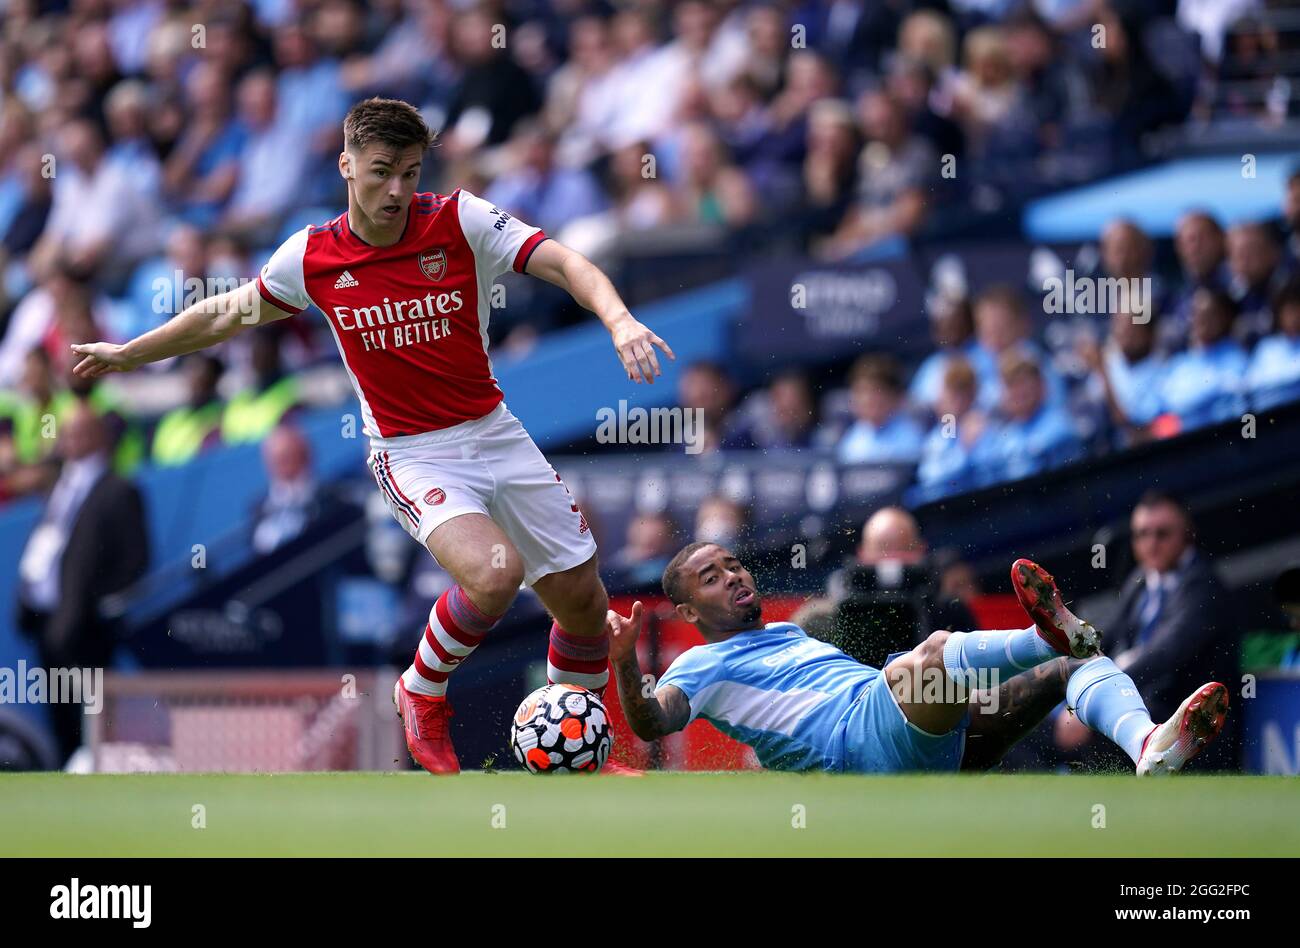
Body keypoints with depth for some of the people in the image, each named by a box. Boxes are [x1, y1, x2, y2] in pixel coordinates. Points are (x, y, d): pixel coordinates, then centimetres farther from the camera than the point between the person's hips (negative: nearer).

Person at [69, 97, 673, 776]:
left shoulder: (461, 222, -9)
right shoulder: (312, 257, -5)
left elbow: (565, 264, -16)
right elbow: (227, 314, 13)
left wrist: (620, 321, -35)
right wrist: (128, 353, 21)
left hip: (496, 435, 3)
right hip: (413, 457, -3)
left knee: (582, 600, 4)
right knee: (493, 572, -30)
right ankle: (422, 692, -2)